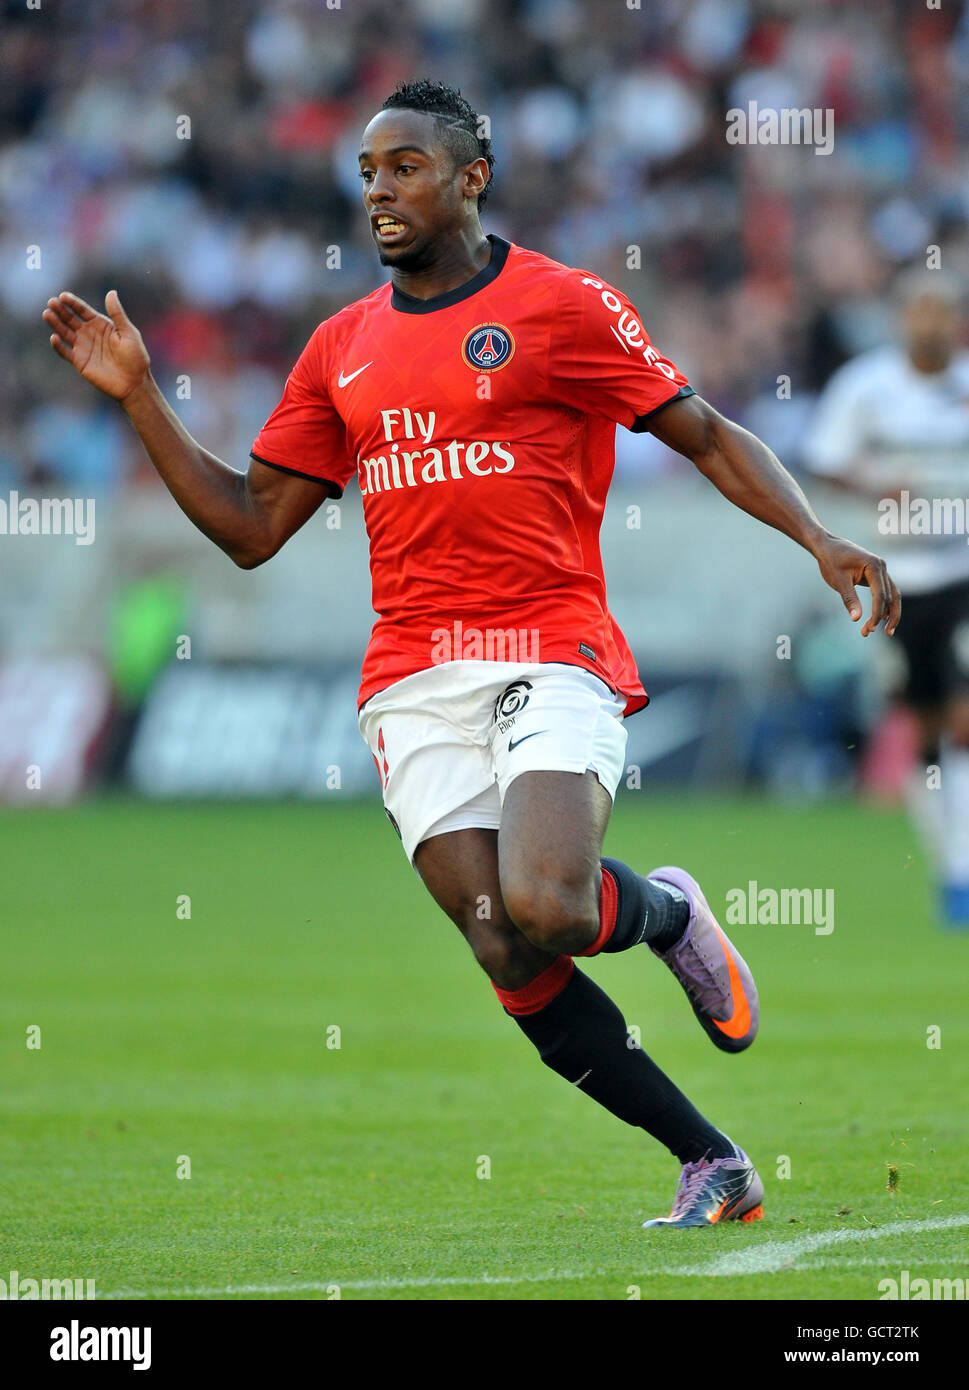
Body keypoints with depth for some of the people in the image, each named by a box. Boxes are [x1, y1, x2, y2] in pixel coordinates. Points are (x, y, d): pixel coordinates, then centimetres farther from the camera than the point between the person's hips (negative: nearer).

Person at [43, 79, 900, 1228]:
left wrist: (818, 541, -8)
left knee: (543, 912, -26)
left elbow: (705, 435, 5)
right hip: (415, 682, 4)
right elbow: (252, 526, 17)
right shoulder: (341, 348, 15)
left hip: (551, 657, -4)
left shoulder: (562, 306, 1)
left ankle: (667, 910, 12)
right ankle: (711, 1164, 4)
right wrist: (137, 396, 10)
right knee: (508, 957, -9)